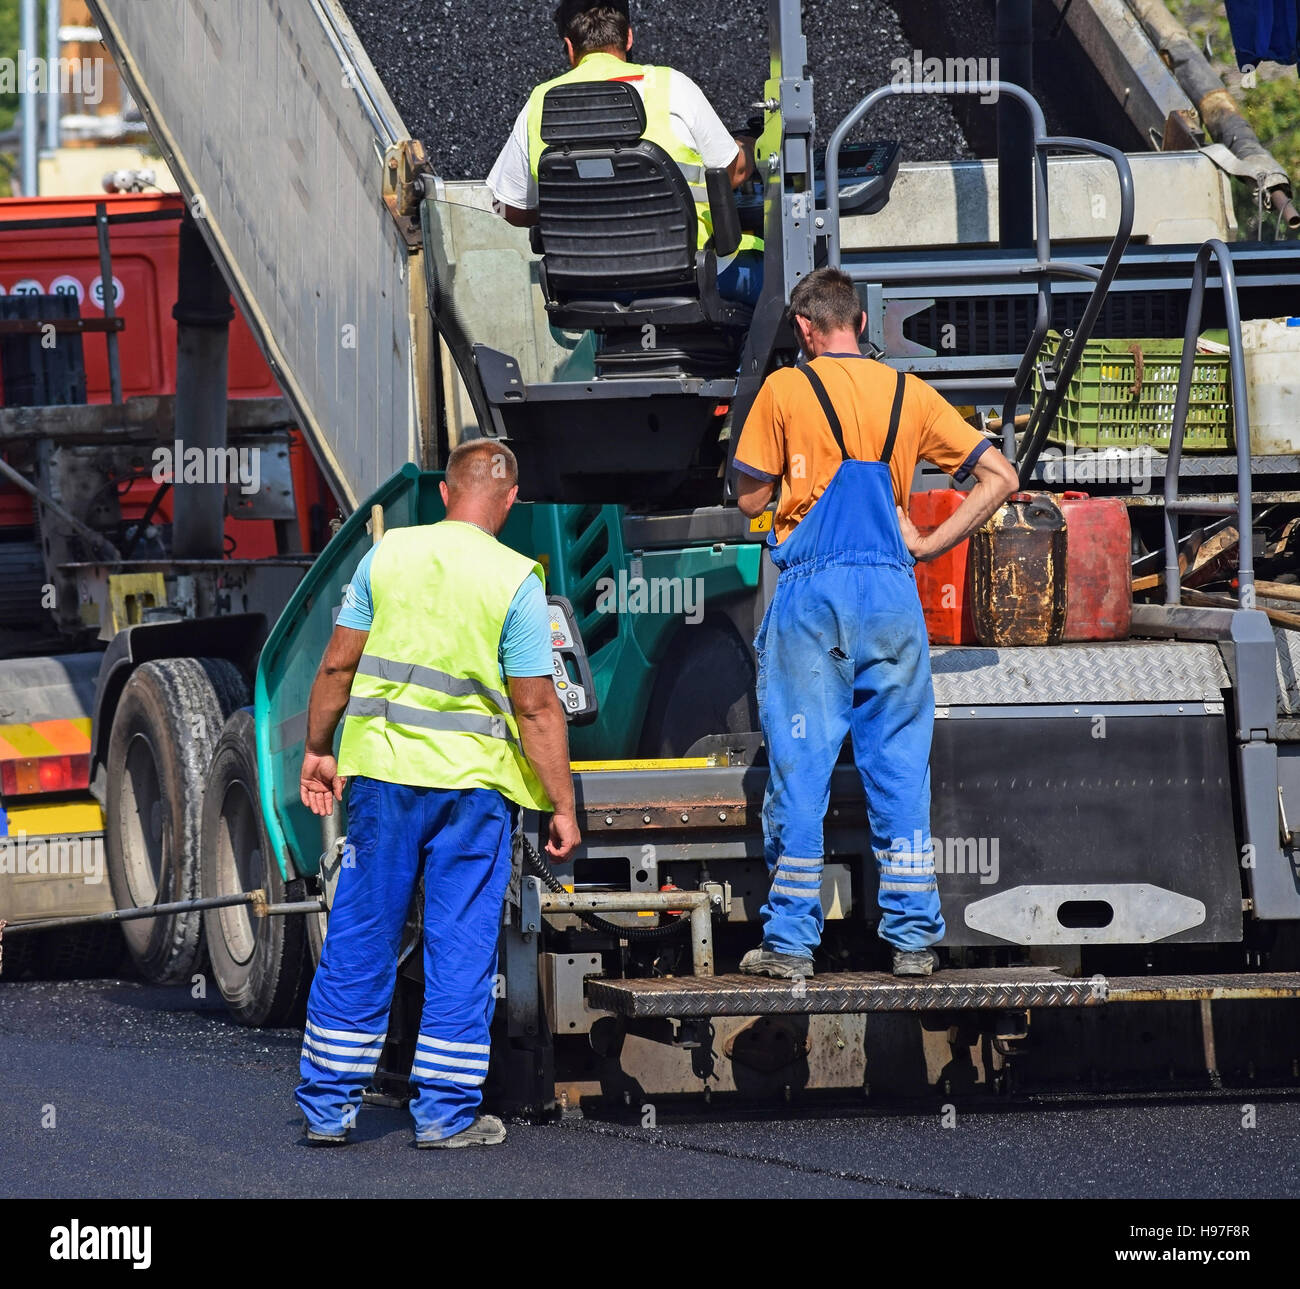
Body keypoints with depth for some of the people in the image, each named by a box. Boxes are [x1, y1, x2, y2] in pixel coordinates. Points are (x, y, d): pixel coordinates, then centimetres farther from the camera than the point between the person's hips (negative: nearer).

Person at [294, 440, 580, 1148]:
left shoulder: (388, 554, 2)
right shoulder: (515, 581, -7)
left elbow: (337, 665, 5)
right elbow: (536, 709, -8)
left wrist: (318, 749, 16)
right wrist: (563, 808, -3)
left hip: (382, 771, 3)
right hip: (473, 783, -3)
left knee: (357, 943, 9)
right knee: (460, 949, 5)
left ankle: (328, 1104, 13)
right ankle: (446, 1109, 6)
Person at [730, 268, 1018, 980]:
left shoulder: (785, 389, 0)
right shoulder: (908, 393, 10)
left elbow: (750, 498, 3)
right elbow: (999, 477, 8)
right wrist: (929, 544, 8)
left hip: (811, 589, -3)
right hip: (891, 588, 3)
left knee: (800, 763, 1)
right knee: (900, 764, 7)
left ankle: (791, 940, 0)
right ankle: (912, 937, 6)